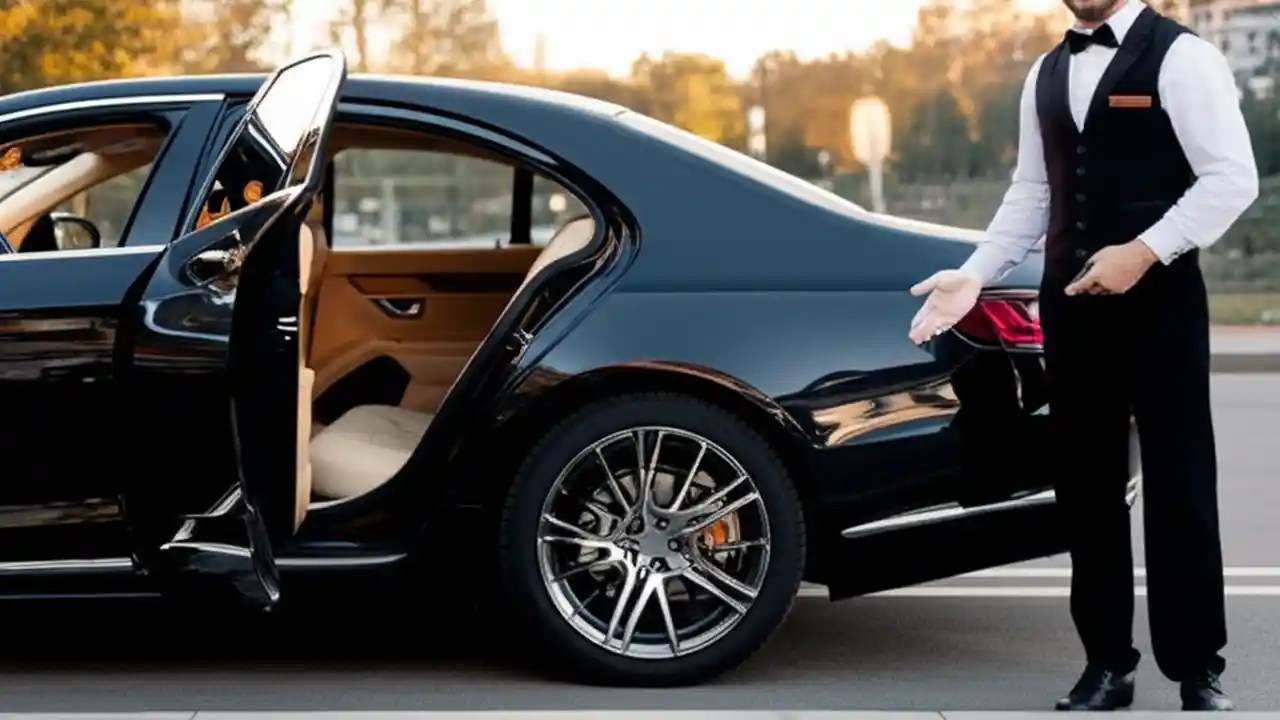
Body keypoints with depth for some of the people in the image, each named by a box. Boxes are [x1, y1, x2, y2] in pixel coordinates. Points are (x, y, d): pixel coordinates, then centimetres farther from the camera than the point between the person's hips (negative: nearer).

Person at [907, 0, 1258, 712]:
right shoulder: (1046, 73, 15)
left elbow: (1232, 177, -12)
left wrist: (1143, 252, -20)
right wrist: (974, 275, 3)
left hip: (1159, 301, -6)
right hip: (1070, 303, 6)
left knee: (1179, 486, 0)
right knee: (1086, 484, 8)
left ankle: (1199, 671, 10)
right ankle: (1108, 663, 17)